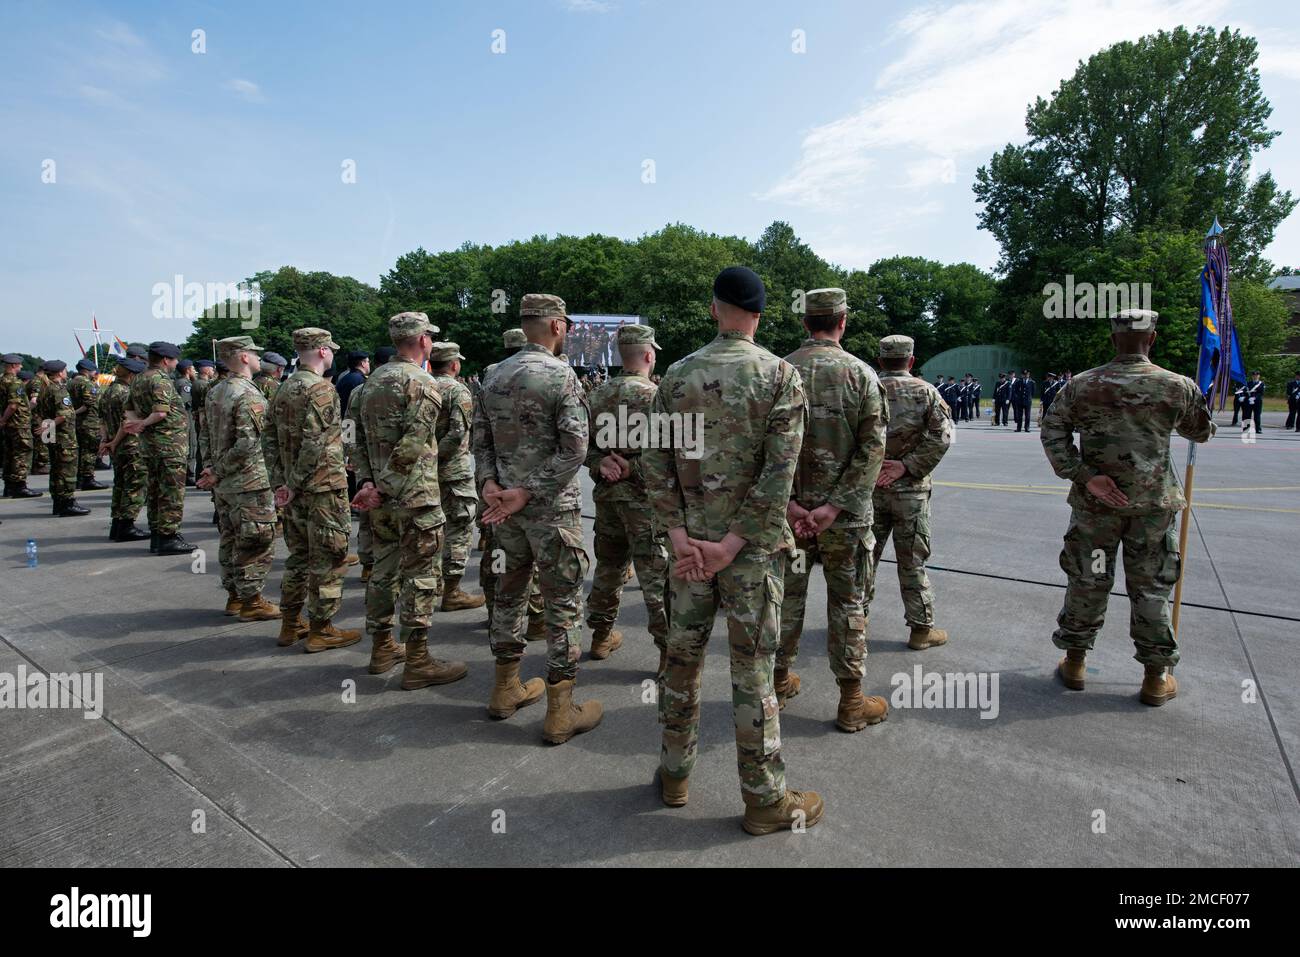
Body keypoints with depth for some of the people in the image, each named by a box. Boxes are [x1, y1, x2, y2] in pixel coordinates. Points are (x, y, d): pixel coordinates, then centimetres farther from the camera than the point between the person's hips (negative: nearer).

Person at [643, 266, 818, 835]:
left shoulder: (677, 375, 1)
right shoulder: (780, 375, -7)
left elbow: (655, 460, -3)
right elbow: (780, 472, -15)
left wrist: (681, 536, -6)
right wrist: (734, 544, -13)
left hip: (690, 541, 3)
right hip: (753, 546, -2)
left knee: (681, 657, 15)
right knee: (752, 671, 5)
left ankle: (674, 774, 31)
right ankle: (765, 800, 20)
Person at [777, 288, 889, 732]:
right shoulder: (860, 373, -6)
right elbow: (872, 449, -12)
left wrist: (787, 502, -7)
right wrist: (835, 506, -13)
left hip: (790, 507, 2)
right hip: (845, 511, -2)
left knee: (787, 595, 15)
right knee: (847, 602, 8)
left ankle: (780, 681, 30)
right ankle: (851, 702, 17)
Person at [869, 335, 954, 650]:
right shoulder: (925, 391, -3)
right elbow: (942, 435, -13)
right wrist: (906, 466, -14)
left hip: (868, 486, 2)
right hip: (910, 489, -2)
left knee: (865, 553, 13)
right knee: (912, 559, 5)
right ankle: (921, 628, 14)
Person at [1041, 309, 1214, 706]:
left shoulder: (1082, 385, -5)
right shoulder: (1177, 386, -6)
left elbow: (1052, 430, -10)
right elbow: (1202, 432, 10)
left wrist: (1085, 476, -12)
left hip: (1094, 502, 1)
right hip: (1153, 503, 0)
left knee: (1086, 580, 11)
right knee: (1150, 588, 10)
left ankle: (1074, 662, 23)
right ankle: (1156, 677, 21)